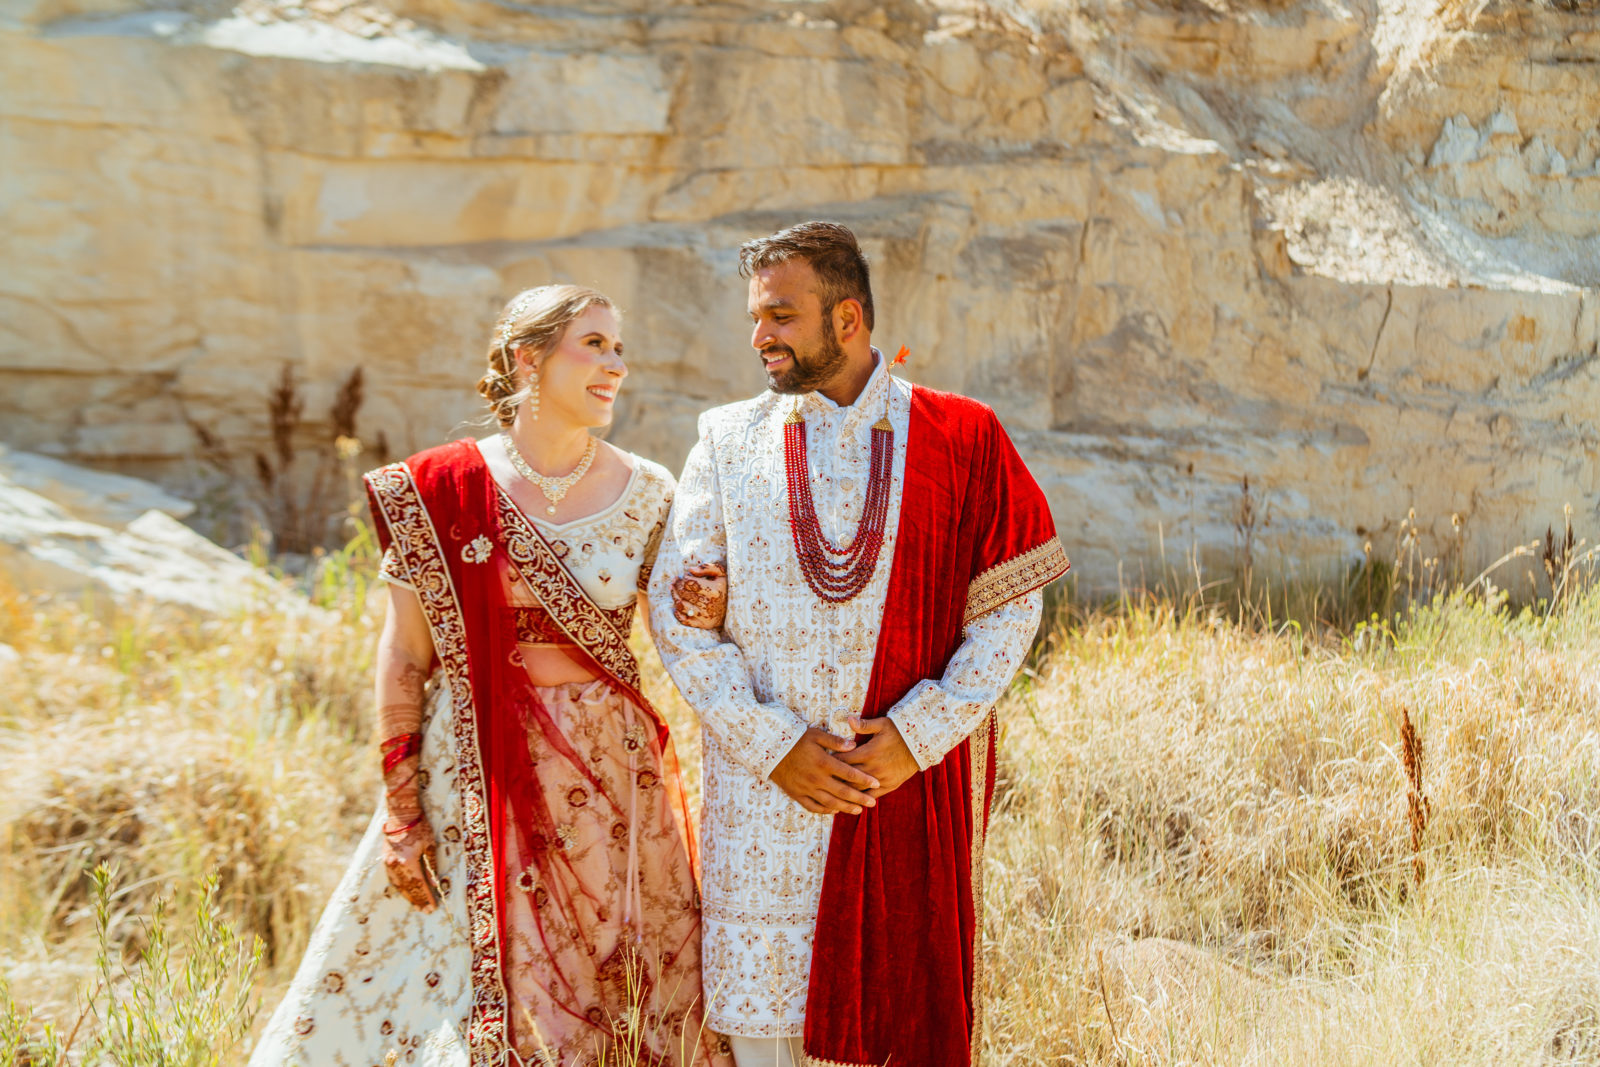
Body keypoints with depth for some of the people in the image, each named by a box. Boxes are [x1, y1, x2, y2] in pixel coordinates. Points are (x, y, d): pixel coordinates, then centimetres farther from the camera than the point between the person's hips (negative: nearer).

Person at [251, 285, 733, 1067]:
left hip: (610, 772, 2)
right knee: (480, 997, 1)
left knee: (615, 999, 6)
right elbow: (404, 659, -2)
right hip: (480, 776, -2)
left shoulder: (646, 495, 2)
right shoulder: (440, 493, -5)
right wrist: (401, 812, -5)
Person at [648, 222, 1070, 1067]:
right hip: (763, 791, 1)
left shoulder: (961, 441, 2)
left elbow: (1010, 604, 0)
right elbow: (675, 610, 1)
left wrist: (919, 734, -11)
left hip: (915, 788, -1)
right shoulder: (728, 442, 6)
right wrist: (773, 745, -8)